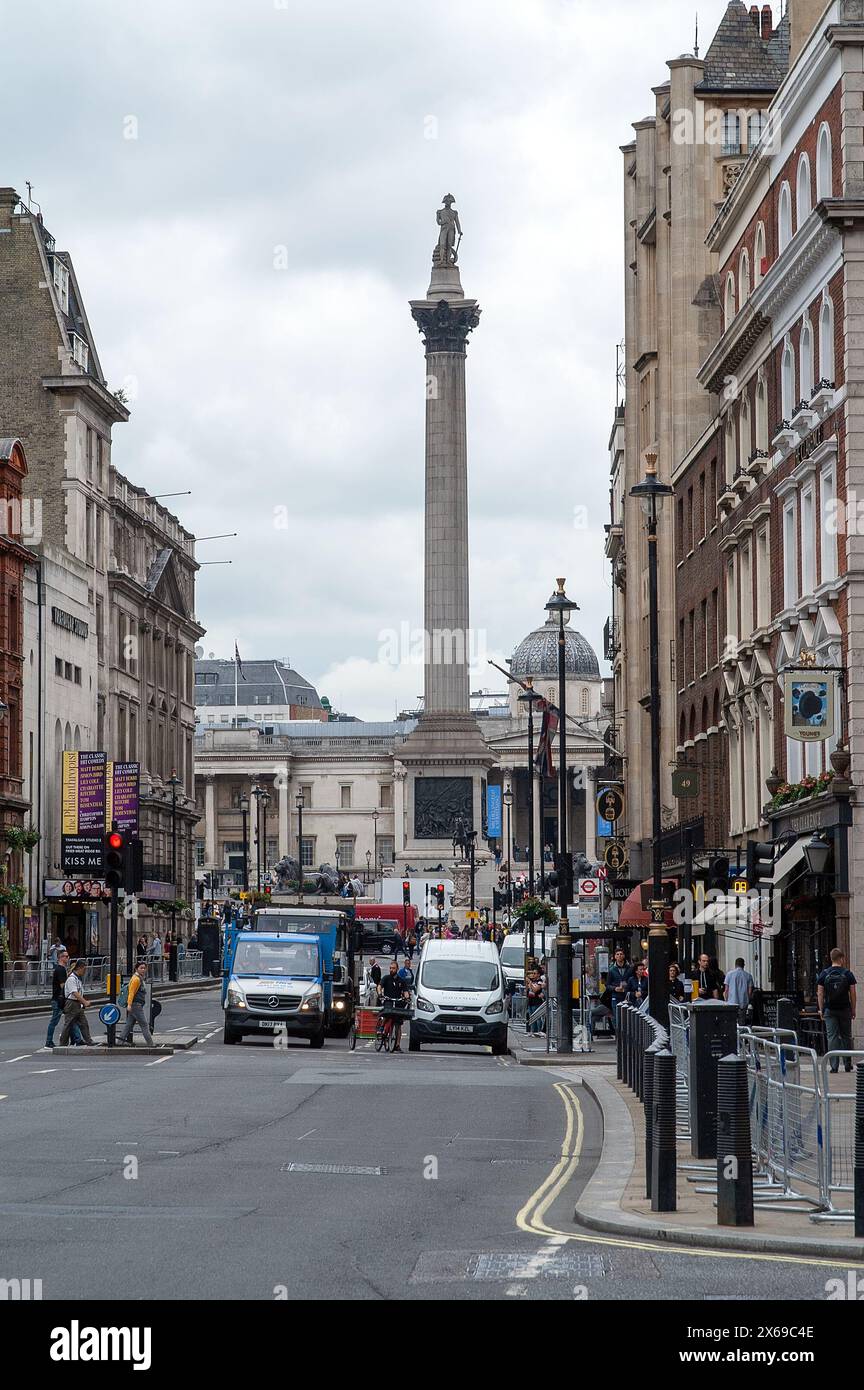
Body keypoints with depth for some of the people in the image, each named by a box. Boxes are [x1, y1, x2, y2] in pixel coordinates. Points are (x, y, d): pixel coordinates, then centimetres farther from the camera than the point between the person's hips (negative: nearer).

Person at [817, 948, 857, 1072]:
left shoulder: (824, 974, 0)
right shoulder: (848, 974, -2)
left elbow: (820, 993, 0)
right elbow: (853, 994, -1)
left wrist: (821, 1010, 7)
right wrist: (853, 1010, 7)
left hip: (829, 1010, 0)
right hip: (845, 1010, 0)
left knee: (832, 1037, -1)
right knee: (846, 1036, 12)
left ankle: (834, 1066, -8)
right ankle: (847, 1064, 15)